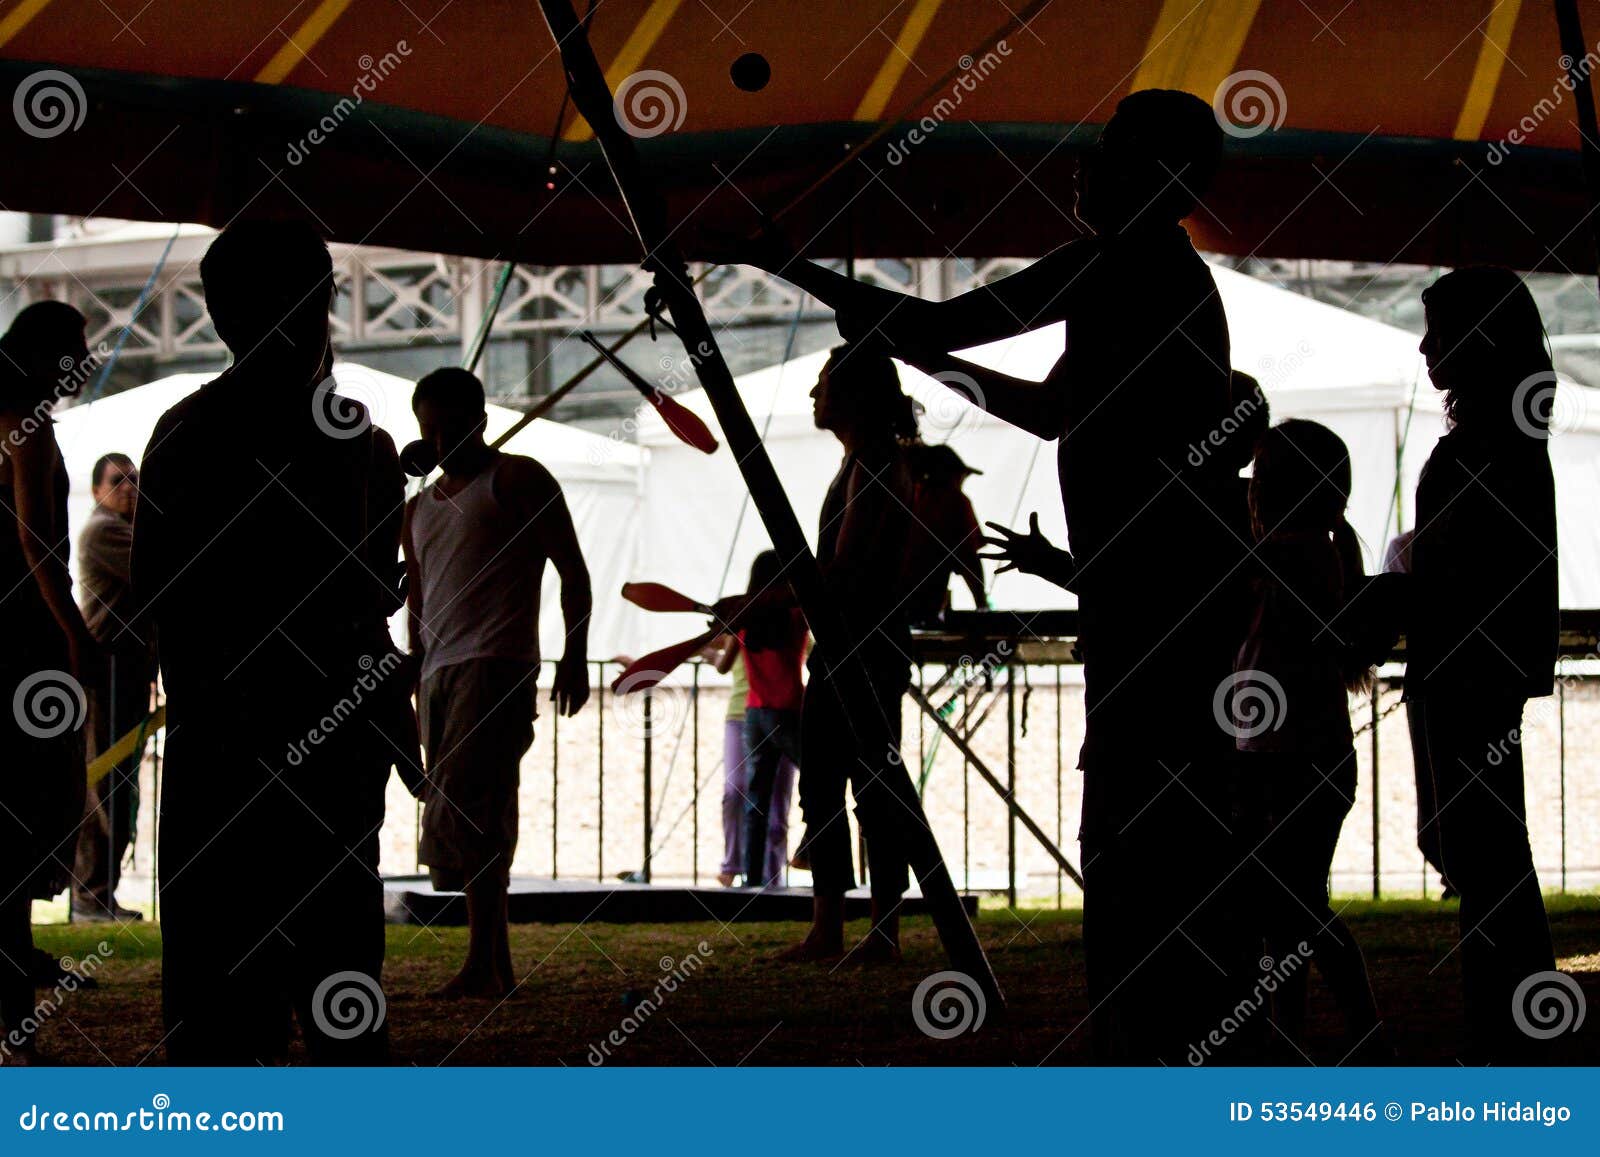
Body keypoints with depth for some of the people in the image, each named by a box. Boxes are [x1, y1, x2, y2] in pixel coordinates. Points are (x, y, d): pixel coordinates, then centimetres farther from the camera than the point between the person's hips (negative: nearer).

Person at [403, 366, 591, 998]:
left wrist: (574, 656, -10)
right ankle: (498, 967, 6)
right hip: (438, 672, 7)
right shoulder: (419, 508, 25)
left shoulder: (517, 480, 4)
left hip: (495, 666, -7)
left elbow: (573, 571, -1)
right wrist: (411, 680, 20)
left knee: (461, 811, -18)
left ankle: (481, 965, -21)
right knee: (479, 822, 4)